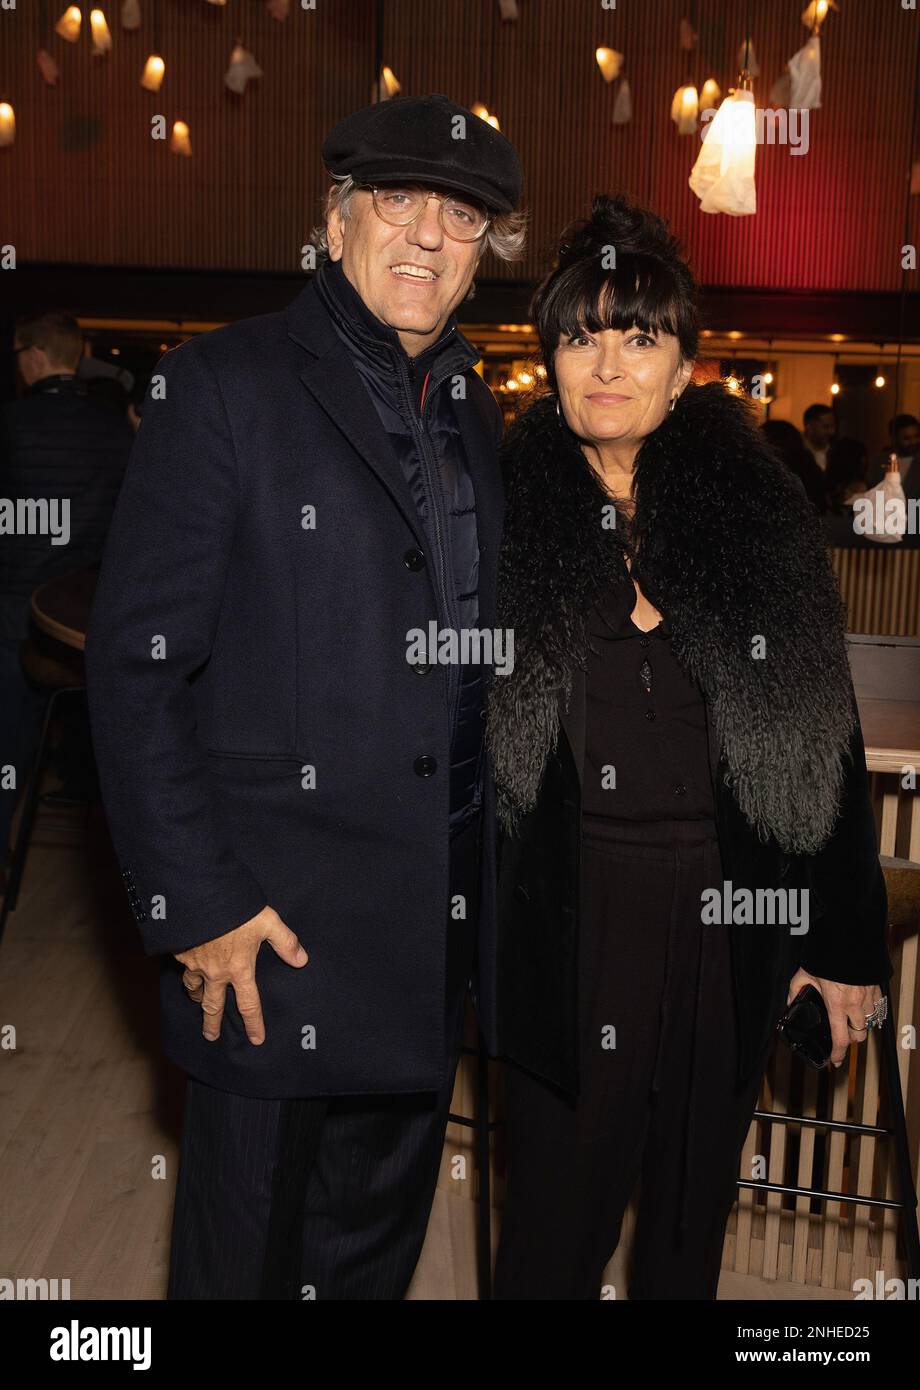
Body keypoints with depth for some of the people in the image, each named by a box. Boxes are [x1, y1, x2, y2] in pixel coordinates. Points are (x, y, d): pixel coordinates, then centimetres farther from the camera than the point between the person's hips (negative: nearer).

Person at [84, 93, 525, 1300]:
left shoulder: (471, 413, 11)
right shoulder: (225, 384, -8)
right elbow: (136, 659, -12)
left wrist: (482, 873, 10)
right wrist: (196, 902, -15)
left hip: (436, 926, 6)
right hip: (276, 925, -6)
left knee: (377, 1245, 22)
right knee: (248, 1253, 12)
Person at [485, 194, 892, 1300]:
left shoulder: (761, 514, 1)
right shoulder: (495, 515, -1)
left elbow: (829, 741, 3)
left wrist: (847, 941, 3)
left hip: (730, 928, 2)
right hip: (564, 929, -1)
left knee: (693, 1218, 19)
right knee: (556, 1220, 10)